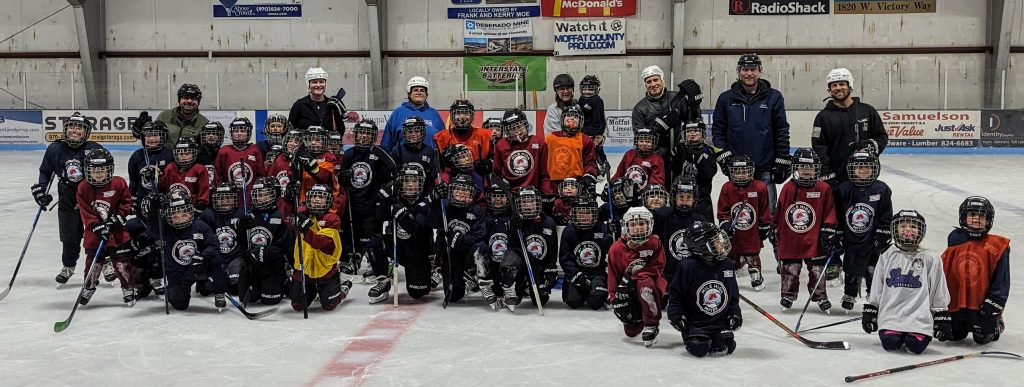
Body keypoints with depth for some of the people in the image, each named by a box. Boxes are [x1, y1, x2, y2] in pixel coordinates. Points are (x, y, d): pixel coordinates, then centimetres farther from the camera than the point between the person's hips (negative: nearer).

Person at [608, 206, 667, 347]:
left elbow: (657, 269, -14)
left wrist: (636, 272, -24)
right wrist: (614, 296, -9)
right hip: (629, 288, 3)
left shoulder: (655, 243, -10)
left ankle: (651, 325, -28)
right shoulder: (617, 248, -6)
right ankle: (639, 317, 40)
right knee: (631, 331, 0)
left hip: (652, 282, -3)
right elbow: (613, 274, -1)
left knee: (645, 283, -42)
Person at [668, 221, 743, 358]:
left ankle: (714, 340, 21)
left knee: (726, 347, -12)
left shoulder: (726, 265, 3)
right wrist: (676, 314, -11)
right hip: (695, 322, -4)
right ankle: (690, 337, 14)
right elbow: (675, 293, -6)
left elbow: (733, 294, 16)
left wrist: (735, 313, 8)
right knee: (699, 349, -19)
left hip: (721, 321, 4)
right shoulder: (688, 267, -14)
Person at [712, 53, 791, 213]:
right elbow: (717, 130, 9)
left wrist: (782, 161, 1)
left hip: (765, 170, -1)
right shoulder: (726, 98, 7)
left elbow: (782, 131, 4)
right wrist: (724, 156, -2)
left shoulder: (773, 97, 3)